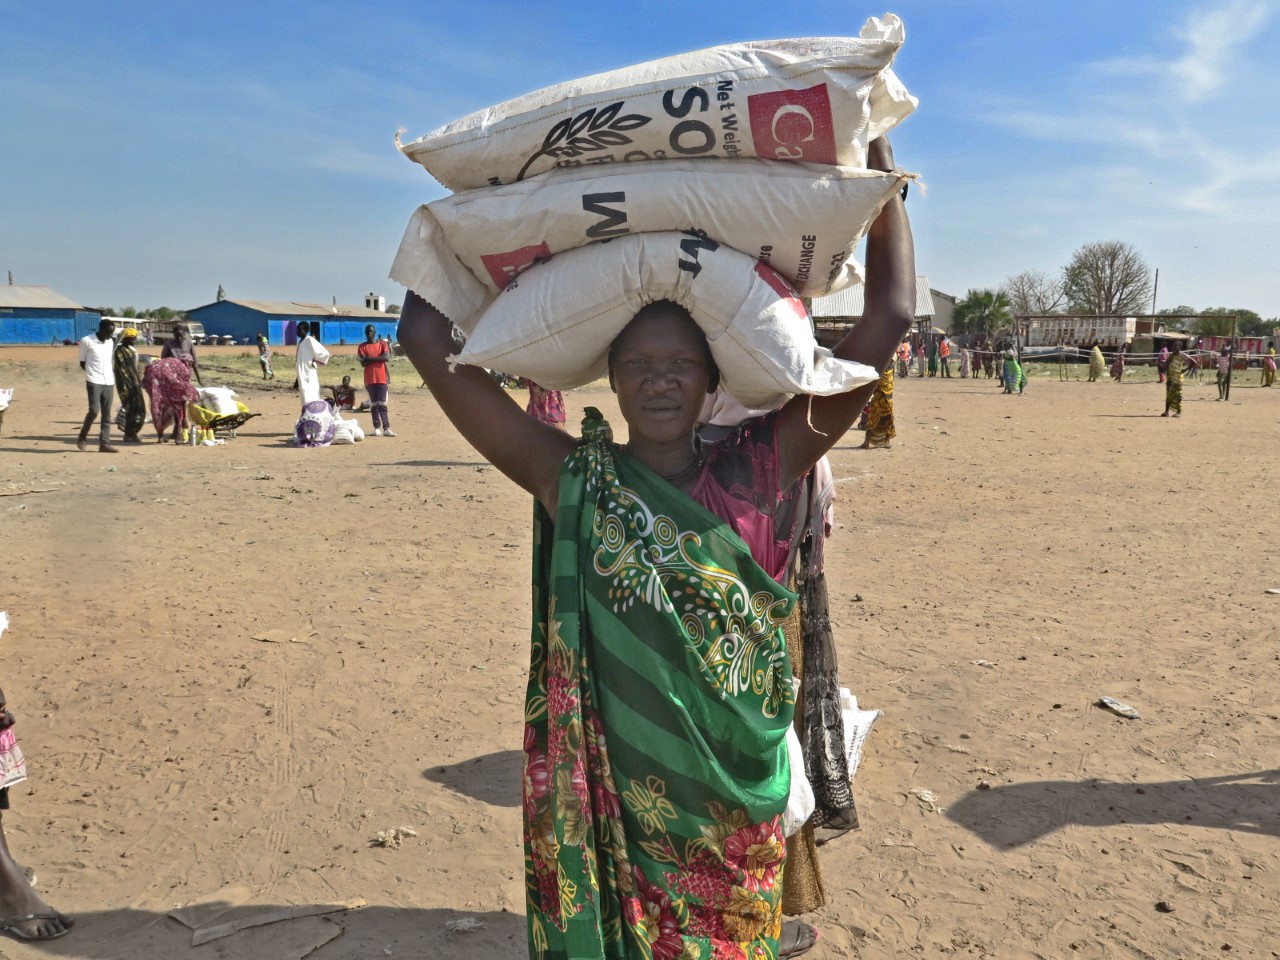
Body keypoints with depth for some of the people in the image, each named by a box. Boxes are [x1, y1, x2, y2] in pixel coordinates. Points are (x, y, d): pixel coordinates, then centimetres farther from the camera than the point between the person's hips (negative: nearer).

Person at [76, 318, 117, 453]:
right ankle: (82, 436, 8)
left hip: (109, 382, 5)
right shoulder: (86, 341, -4)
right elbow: (82, 363, 2)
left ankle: (104, 443, 3)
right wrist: (93, 372, 0)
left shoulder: (111, 341, 11)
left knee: (107, 415, 2)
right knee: (94, 410, -13)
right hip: (94, 381, -5)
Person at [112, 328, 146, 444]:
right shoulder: (120, 350, -11)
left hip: (135, 383, 9)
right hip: (127, 383, -9)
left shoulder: (131, 349, 16)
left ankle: (132, 433, 18)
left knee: (139, 408, 9)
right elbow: (121, 369, -17)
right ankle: (129, 435, -3)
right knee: (132, 408, -9)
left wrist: (139, 380, 18)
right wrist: (127, 385, -22)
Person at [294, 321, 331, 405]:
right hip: (303, 374, 9)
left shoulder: (310, 340, -12)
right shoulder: (300, 342, 14)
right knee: (305, 396, 10)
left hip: (309, 374, -9)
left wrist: (314, 361, -6)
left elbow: (325, 353, -17)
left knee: (309, 398, -13)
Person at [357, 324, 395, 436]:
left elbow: (386, 358, -8)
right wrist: (378, 358, -9)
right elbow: (363, 363, -7)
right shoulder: (362, 347, 6)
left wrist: (371, 358, -8)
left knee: (382, 404, -3)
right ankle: (377, 428, 3)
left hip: (382, 379, 0)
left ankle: (386, 428, -9)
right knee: (374, 405, 2)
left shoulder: (382, 344, 7)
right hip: (370, 380, 0)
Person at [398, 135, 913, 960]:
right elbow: (428, 340, -11)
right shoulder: (573, 482, -8)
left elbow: (889, 320, -7)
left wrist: (880, 165, -4)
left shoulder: (758, 471, -6)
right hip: (617, 789, -1)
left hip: (737, 785, 1)